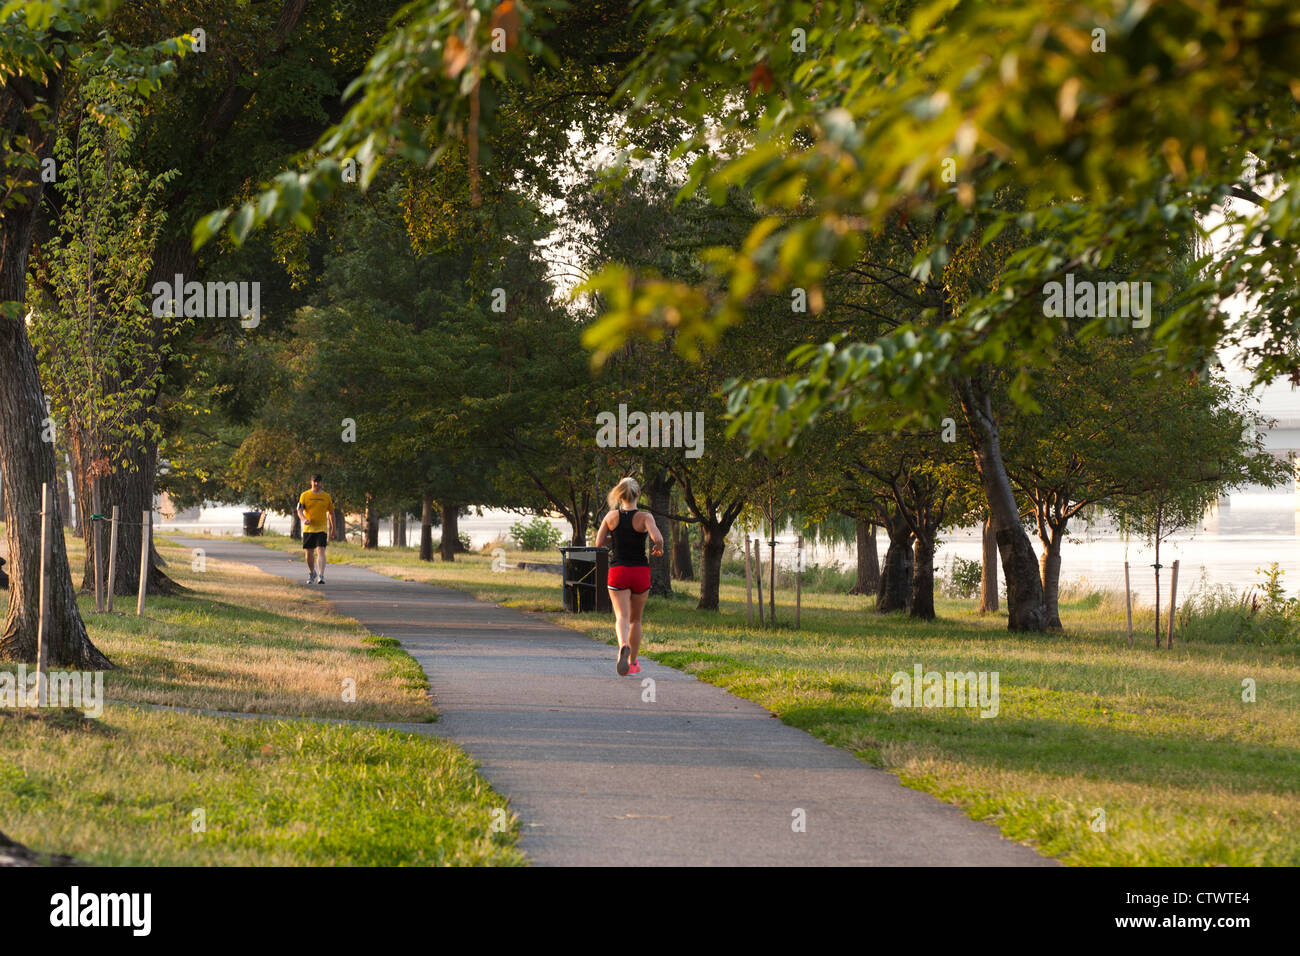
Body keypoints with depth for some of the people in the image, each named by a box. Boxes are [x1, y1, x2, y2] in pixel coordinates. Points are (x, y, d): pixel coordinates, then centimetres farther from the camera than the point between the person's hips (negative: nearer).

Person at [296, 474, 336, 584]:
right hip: (308, 529, 1)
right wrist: (304, 519, -26)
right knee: (309, 553, 10)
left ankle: (321, 576, -23)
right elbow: (299, 510, -6)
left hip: (322, 529, -1)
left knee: (321, 551, -16)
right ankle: (311, 573, 33)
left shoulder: (326, 497, 5)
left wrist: (333, 528, 18)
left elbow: (331, 513, 15)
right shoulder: (305, 495, 2)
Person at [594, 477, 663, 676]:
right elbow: (657, 537, -23)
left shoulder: (612, 516, -1)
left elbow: (599, 542, 3)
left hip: (618, 572, 0)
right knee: (636, 619, 17)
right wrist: (659, 548, -1)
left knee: (622, 617, -9)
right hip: (640, 571, 0)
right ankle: (633, 663, 24)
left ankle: (623, 645, -41)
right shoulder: (644, 517, -8)